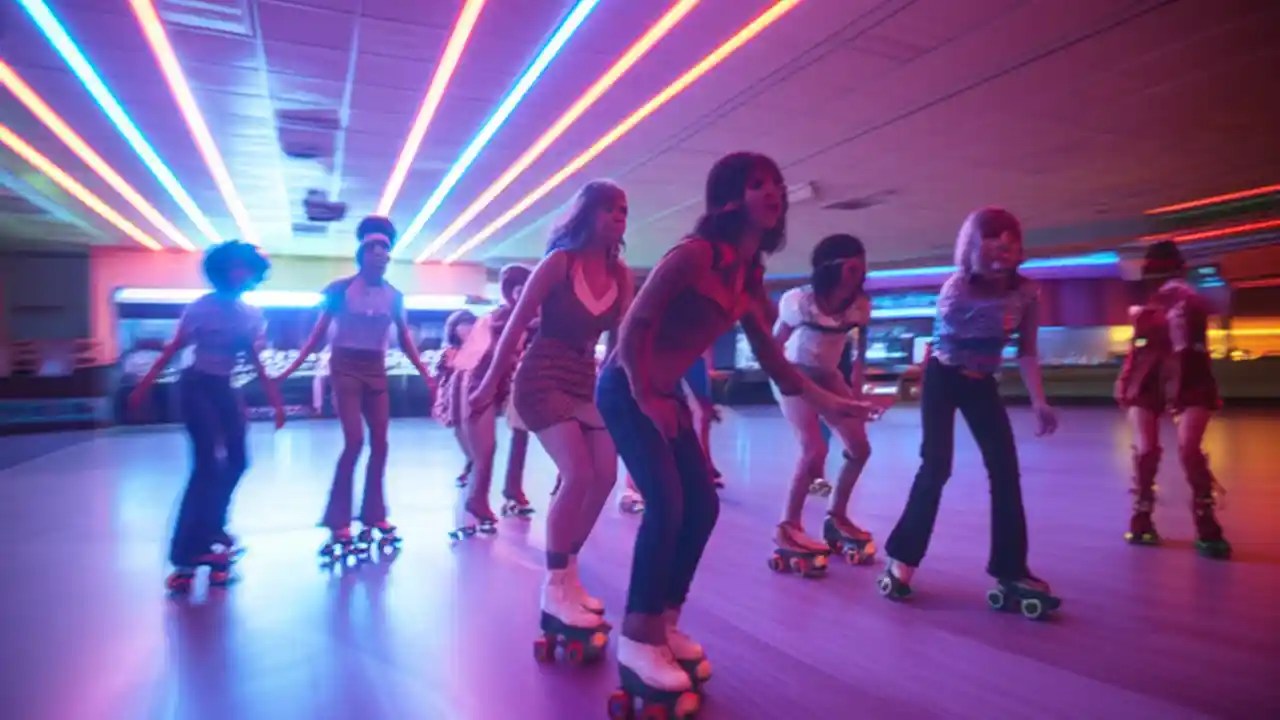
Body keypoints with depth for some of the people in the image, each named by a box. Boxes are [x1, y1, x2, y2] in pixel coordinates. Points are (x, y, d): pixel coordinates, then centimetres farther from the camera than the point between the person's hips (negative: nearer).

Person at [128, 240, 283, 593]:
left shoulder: (252, 315, 3)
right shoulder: (203, 308, -12)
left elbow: (255, 361, 9)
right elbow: (173, 349, -10)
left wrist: (275, 399, 9)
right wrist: (144, 386, -13)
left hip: (225, 389, 6)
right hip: (196, 387, -6)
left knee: (236, 462, 6)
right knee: (207, 465, -14)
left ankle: (210, 530, 26)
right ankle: (186, 555, -7)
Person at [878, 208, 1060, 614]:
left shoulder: (1027, 292, -9)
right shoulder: (957, 287, -17)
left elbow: (1027, 352, -4)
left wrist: (1039, 402, -10)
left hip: (982, 384, 4)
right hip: (942, 379, -4)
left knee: (1006, 471, -3)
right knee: (937, 466, -12)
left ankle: (1011, 570, 7)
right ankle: (902, 557, 2)